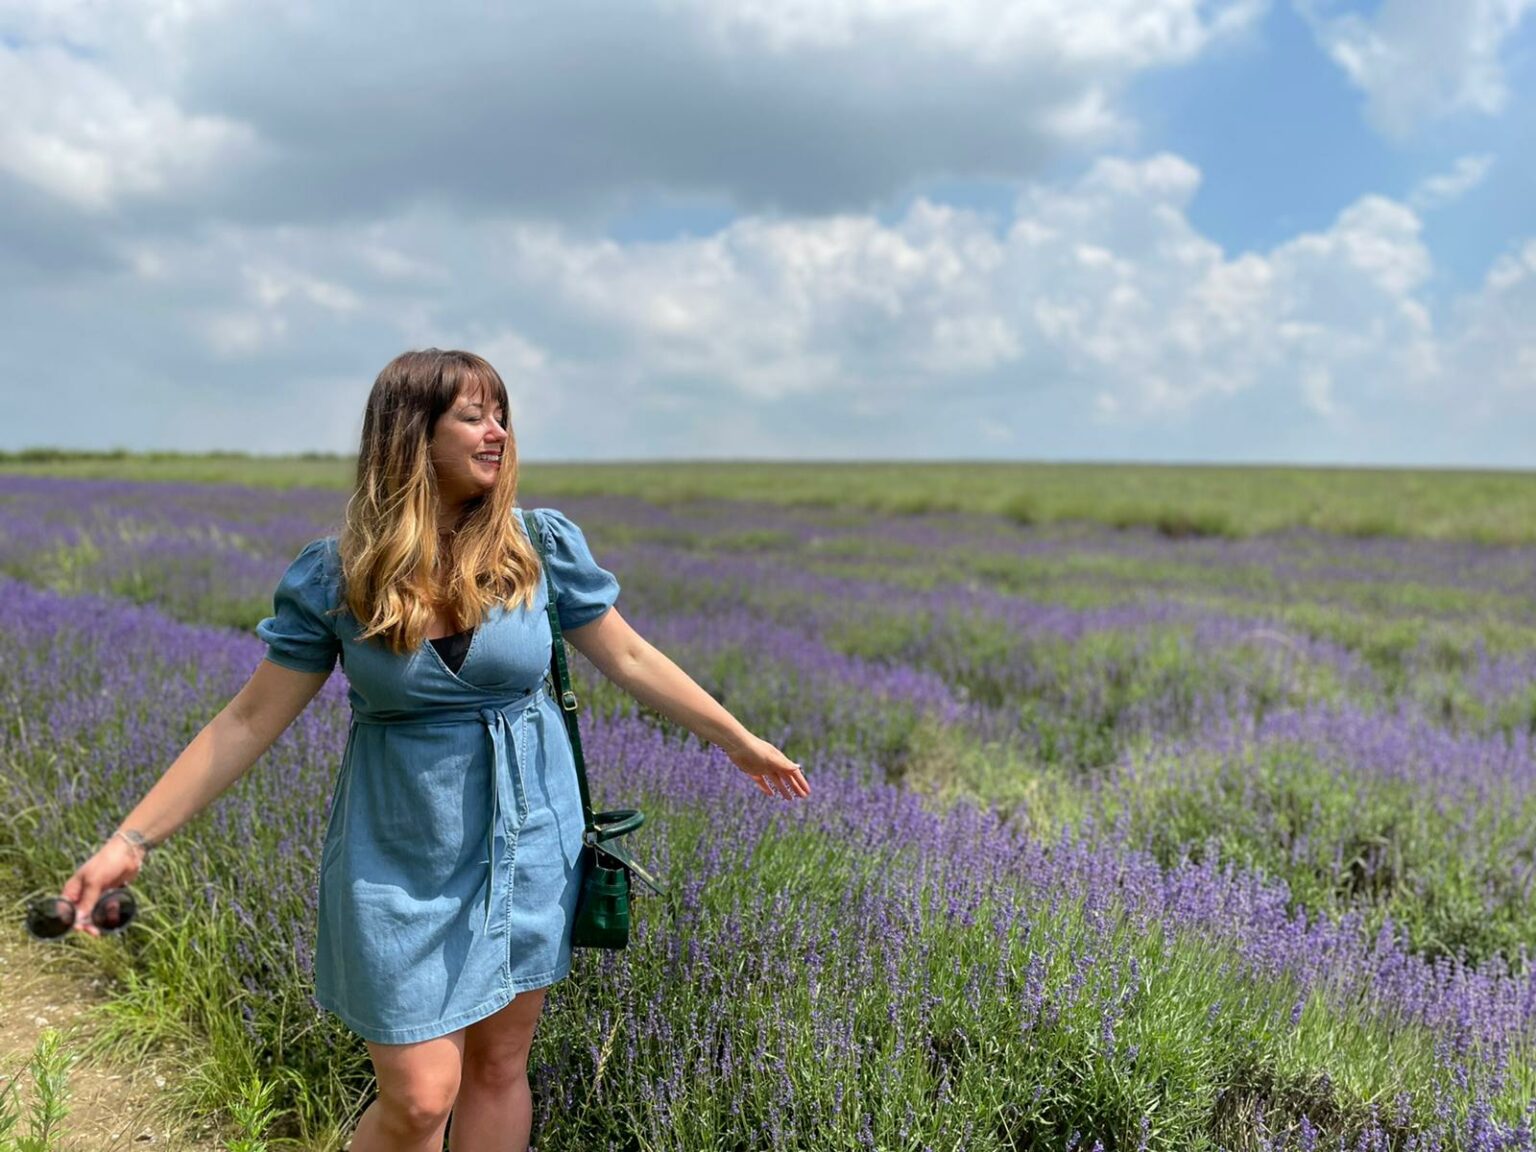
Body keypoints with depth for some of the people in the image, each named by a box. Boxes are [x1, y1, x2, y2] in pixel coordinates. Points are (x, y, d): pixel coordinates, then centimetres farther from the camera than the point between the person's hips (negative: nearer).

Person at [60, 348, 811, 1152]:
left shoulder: (543, 547, -6)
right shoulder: (334, 578, -9)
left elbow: (630, 659, 3)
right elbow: (250, 722, -5)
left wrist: (739, 741, 7)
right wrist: (132, 839, -8)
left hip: (527, 841, 2)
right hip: (400, 863, -2)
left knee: (500, 1065, 14)